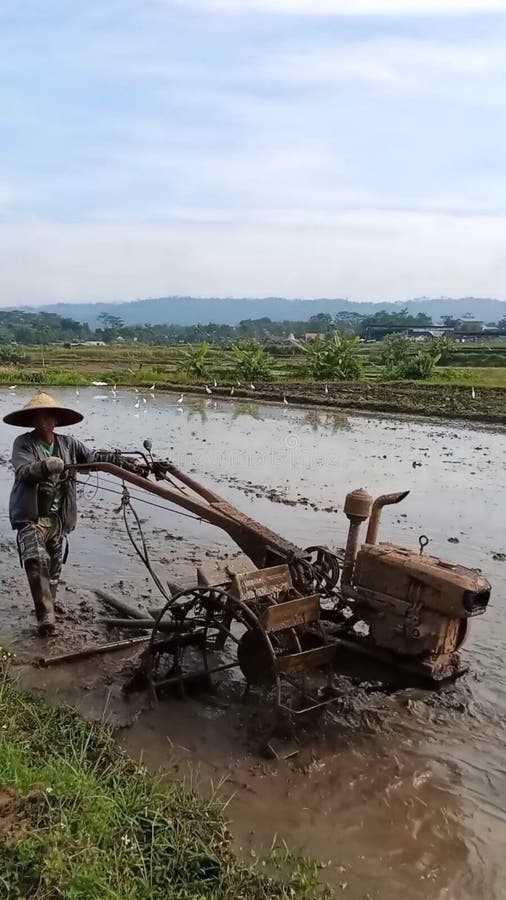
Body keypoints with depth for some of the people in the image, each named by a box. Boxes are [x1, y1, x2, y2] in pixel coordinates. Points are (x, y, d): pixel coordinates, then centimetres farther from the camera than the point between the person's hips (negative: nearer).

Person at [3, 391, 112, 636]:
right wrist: (46, 466, -40)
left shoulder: (67, 443, 5)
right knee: (37, 561, -24)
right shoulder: (23, 443, -6)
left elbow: (93, 457, 1)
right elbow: (23, 472, -21)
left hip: (58, 519, 4)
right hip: (31, 517, -4)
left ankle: (47, 615, 32)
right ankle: (46, 618, -20)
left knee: (53, 570, 14)